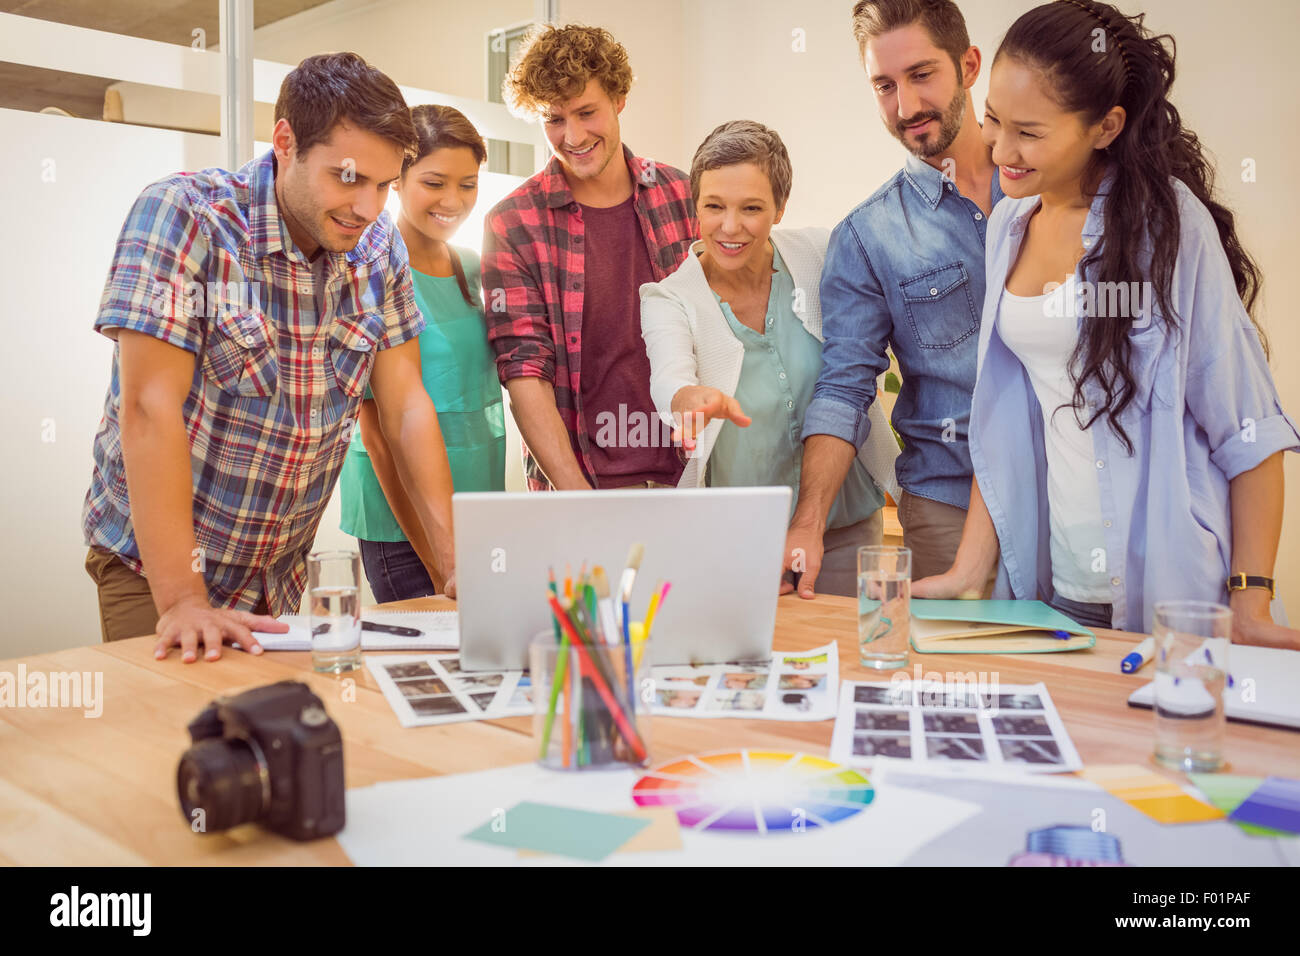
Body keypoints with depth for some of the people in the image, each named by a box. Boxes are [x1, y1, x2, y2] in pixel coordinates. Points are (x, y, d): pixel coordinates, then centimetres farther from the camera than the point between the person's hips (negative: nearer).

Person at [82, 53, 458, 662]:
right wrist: (182, 599, -28)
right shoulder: (183, 215, -18)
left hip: (282, 572, 5)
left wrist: (455, 565, -9)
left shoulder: (378, 247, -4)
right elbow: (151, 406, -23)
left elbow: (405, 409, -2)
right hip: (155, 561, -4)